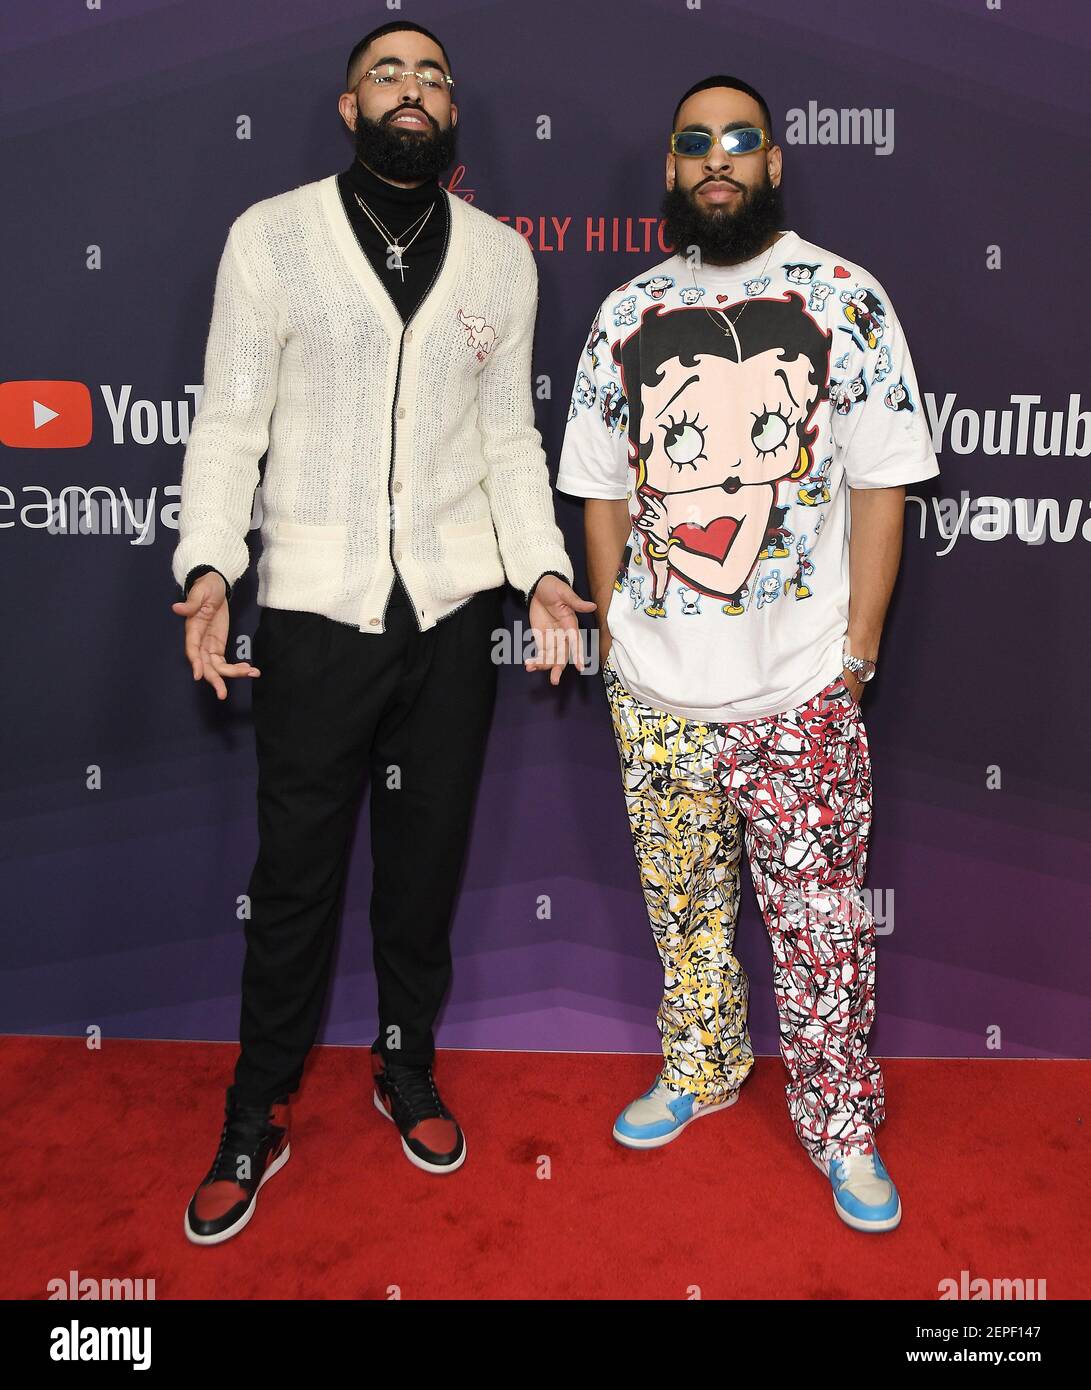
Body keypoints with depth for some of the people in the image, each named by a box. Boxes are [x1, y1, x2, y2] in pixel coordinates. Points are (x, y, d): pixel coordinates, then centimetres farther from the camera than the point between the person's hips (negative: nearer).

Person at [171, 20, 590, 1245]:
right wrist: (208, 569, -15)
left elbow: (508, 434, 10)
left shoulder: (500, 256, 10)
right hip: (316, 606, -2)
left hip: (453, 606, 3)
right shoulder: (271, 237, 2)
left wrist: (543, 568, -2)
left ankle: (408, 1067, 36)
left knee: (428, 857, 13)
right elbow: (229, 423, -1)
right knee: (295, 873, 5)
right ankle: (257, 1119, 25)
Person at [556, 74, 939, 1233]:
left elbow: (881, 485, -2)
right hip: (655, 689, 3)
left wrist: (860, 642, -5)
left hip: (802, 691, -2)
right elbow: (603, 490, 11)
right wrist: (612, 626, 6)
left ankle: (839, 1122, 27)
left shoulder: (847, 299, -1)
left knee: (821, 921, 5)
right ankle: (700, 1069, 40)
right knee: (683, 903, 17)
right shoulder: (624, 315, 8)